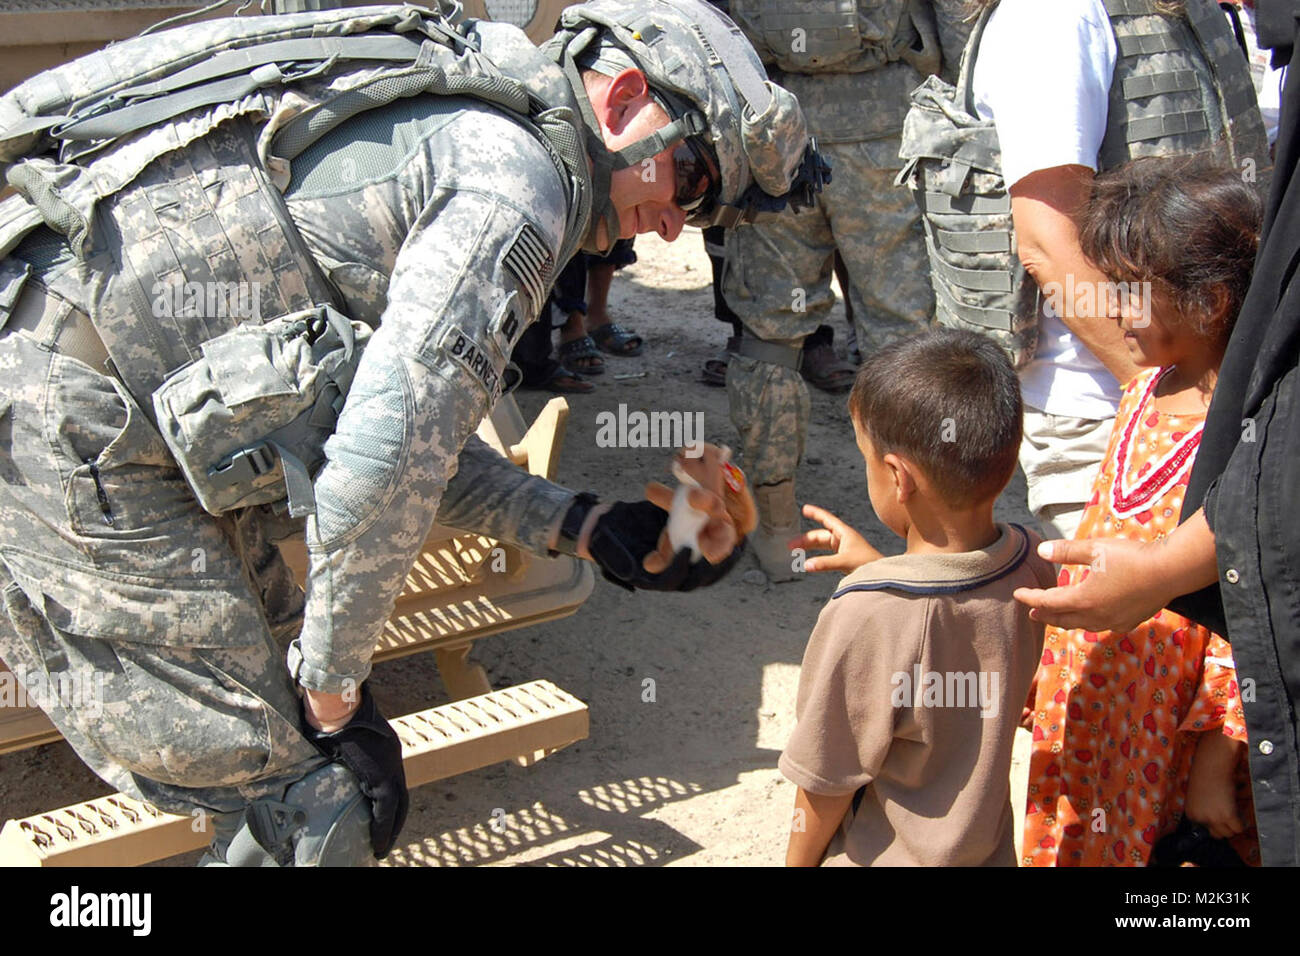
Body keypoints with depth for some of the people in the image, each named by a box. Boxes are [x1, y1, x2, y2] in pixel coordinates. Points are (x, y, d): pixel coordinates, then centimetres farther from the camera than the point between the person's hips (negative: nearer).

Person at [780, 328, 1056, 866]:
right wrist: (875, 569, 8)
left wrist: (798, 861, -2)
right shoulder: (1028, 566, -15)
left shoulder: (866, 618, -32)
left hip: (880, 858, -5)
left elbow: (826, 786, -19)